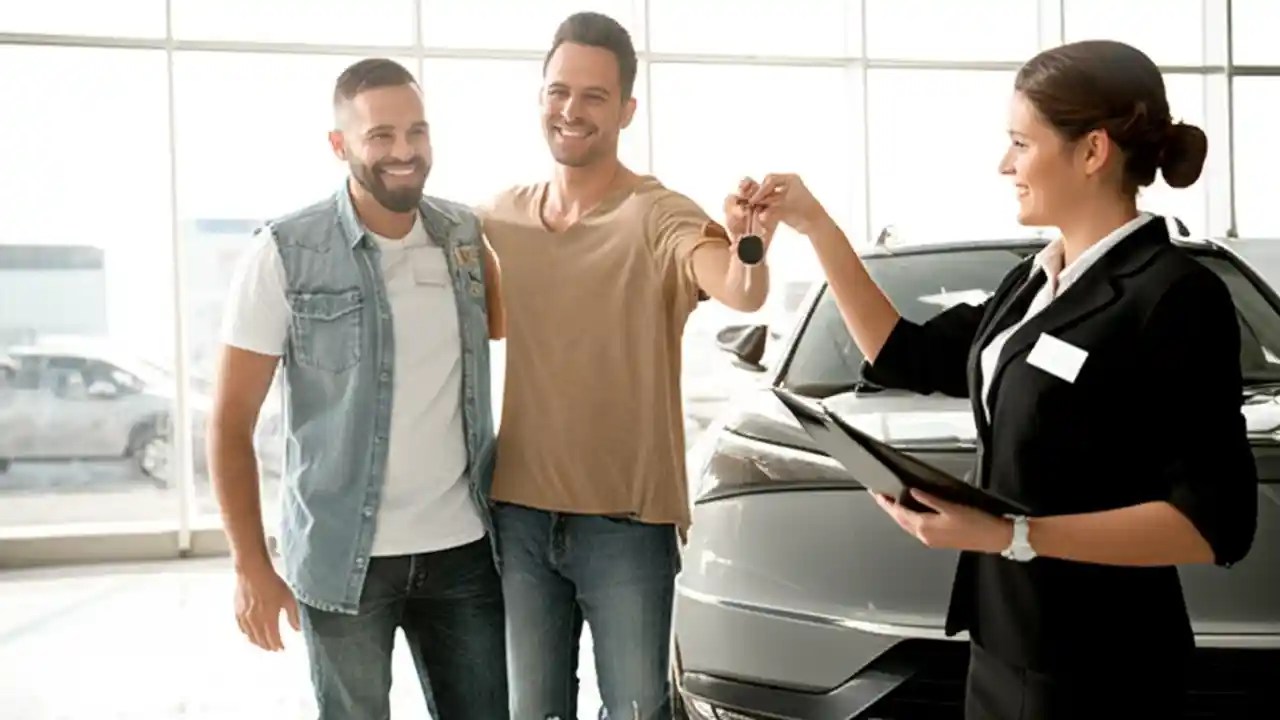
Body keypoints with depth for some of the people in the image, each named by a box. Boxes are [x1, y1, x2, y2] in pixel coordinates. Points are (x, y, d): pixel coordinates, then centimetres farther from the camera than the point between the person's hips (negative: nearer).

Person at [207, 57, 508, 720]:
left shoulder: (465, 235, 2)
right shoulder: (286, 253, -8)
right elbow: (231, 422, -5)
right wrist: (250, 566, -9)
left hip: (462, 549, 3)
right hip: (343, 559, -3)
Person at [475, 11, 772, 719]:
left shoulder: (658, 217, -14)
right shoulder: (498, 218, 3)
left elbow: (742, 294, -33)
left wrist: (747, 245, -55)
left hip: (625, 523, -4)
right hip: (518, 514, 5)